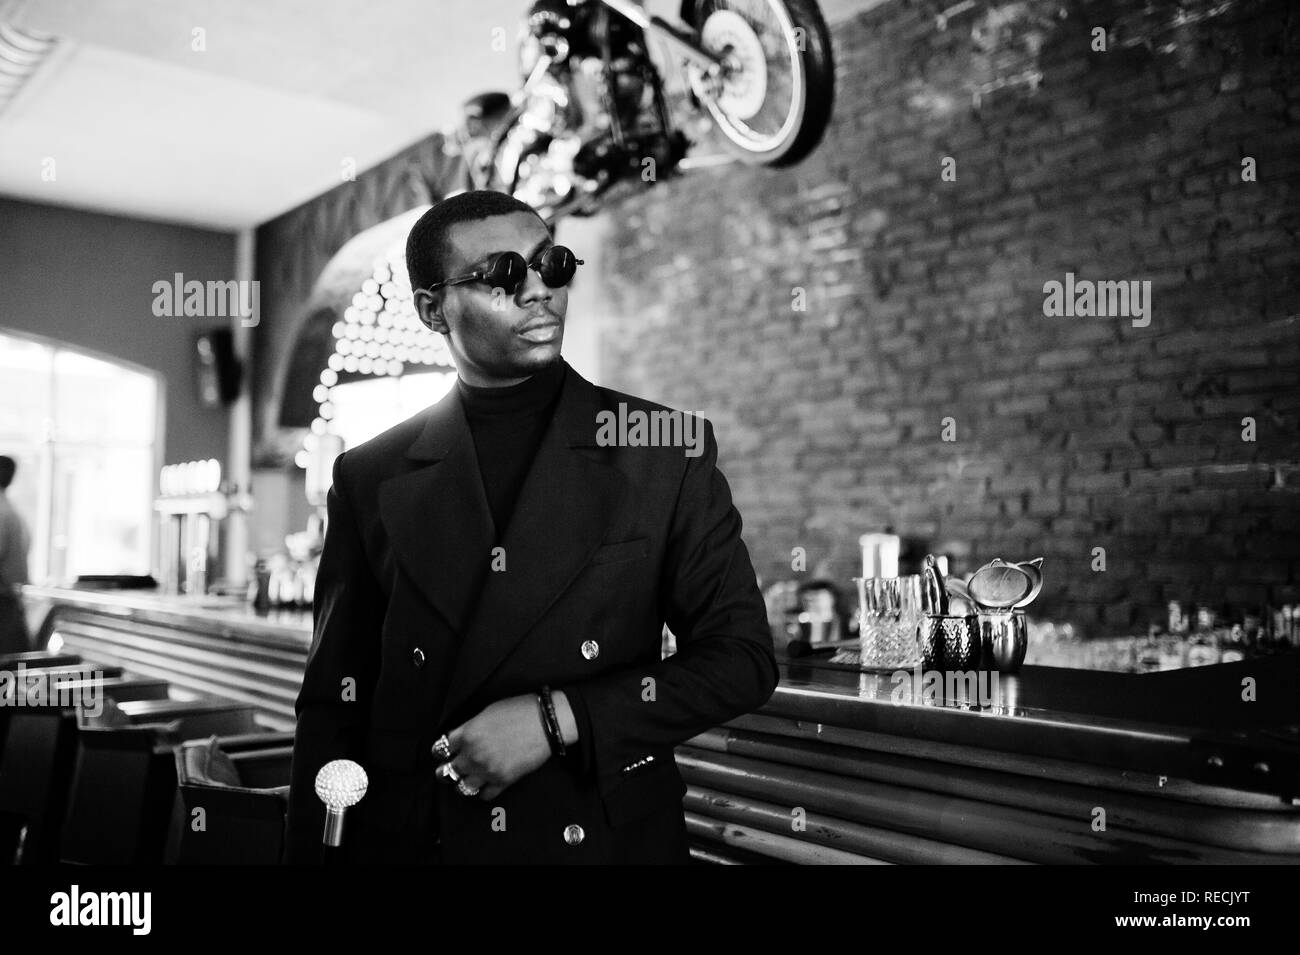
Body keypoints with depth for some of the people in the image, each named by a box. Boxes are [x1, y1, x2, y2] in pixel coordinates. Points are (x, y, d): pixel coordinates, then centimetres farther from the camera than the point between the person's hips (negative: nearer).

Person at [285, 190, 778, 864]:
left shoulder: (668, 448, -5)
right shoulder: (370, 478, -1)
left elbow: (743, 657, -6)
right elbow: (334, 710, 2)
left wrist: (558, 719, -16)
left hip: (611, 836, 0)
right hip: (410, 839, 1)